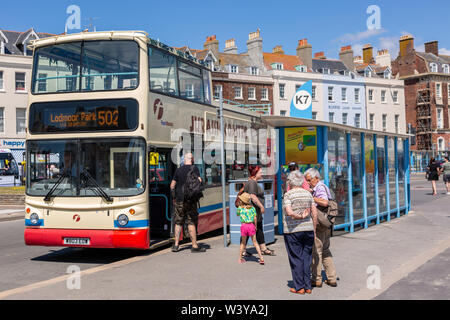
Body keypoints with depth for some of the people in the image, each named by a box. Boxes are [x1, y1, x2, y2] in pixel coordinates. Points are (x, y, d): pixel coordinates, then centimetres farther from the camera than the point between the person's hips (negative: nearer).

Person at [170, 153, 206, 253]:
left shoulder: (178, 170, 9)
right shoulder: (194, 168, -2)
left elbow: (172, 185, 9)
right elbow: (199, 181, -12)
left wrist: (174, 197, 21)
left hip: (179, 199, 3)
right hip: (190, 199, -3)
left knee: (178, 222, 11)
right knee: (191, 222, 0)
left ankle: (176, 245, 11)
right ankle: (194, 246, 1)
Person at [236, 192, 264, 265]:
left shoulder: (240, 208, 0)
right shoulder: (252, 208, 3)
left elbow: (237, 214, 19)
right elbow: (255, 218, 1)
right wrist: (255, 226, 13)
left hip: (243, 225, 0)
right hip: (251, 225, 0)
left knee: (243, 242, 16)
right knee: (255, 242, 9)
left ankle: (240, 258, 20)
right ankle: (261, 258, 4)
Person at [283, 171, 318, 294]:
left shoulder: (288, 195, -7)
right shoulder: (308, 194, 7)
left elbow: (289, 212, -22)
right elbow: (315, 213, 6)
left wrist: (301, 216, -8)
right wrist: (313, 229, 12)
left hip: (293, 231, -4)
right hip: (308, 229, 5)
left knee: (296, 259, 3)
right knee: (307, 258, 11)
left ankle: (299, 287, 6)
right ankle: (308, 286, 14)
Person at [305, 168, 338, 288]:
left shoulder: (320, 187, -14)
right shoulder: (323, 187, 17)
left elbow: (325, 202, -30)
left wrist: (311, 197, -22)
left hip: (319, 224, -10)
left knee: (316, 252, 0)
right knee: (325, 251, 15)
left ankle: (316, 279, 8)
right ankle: (332, 279, 17)